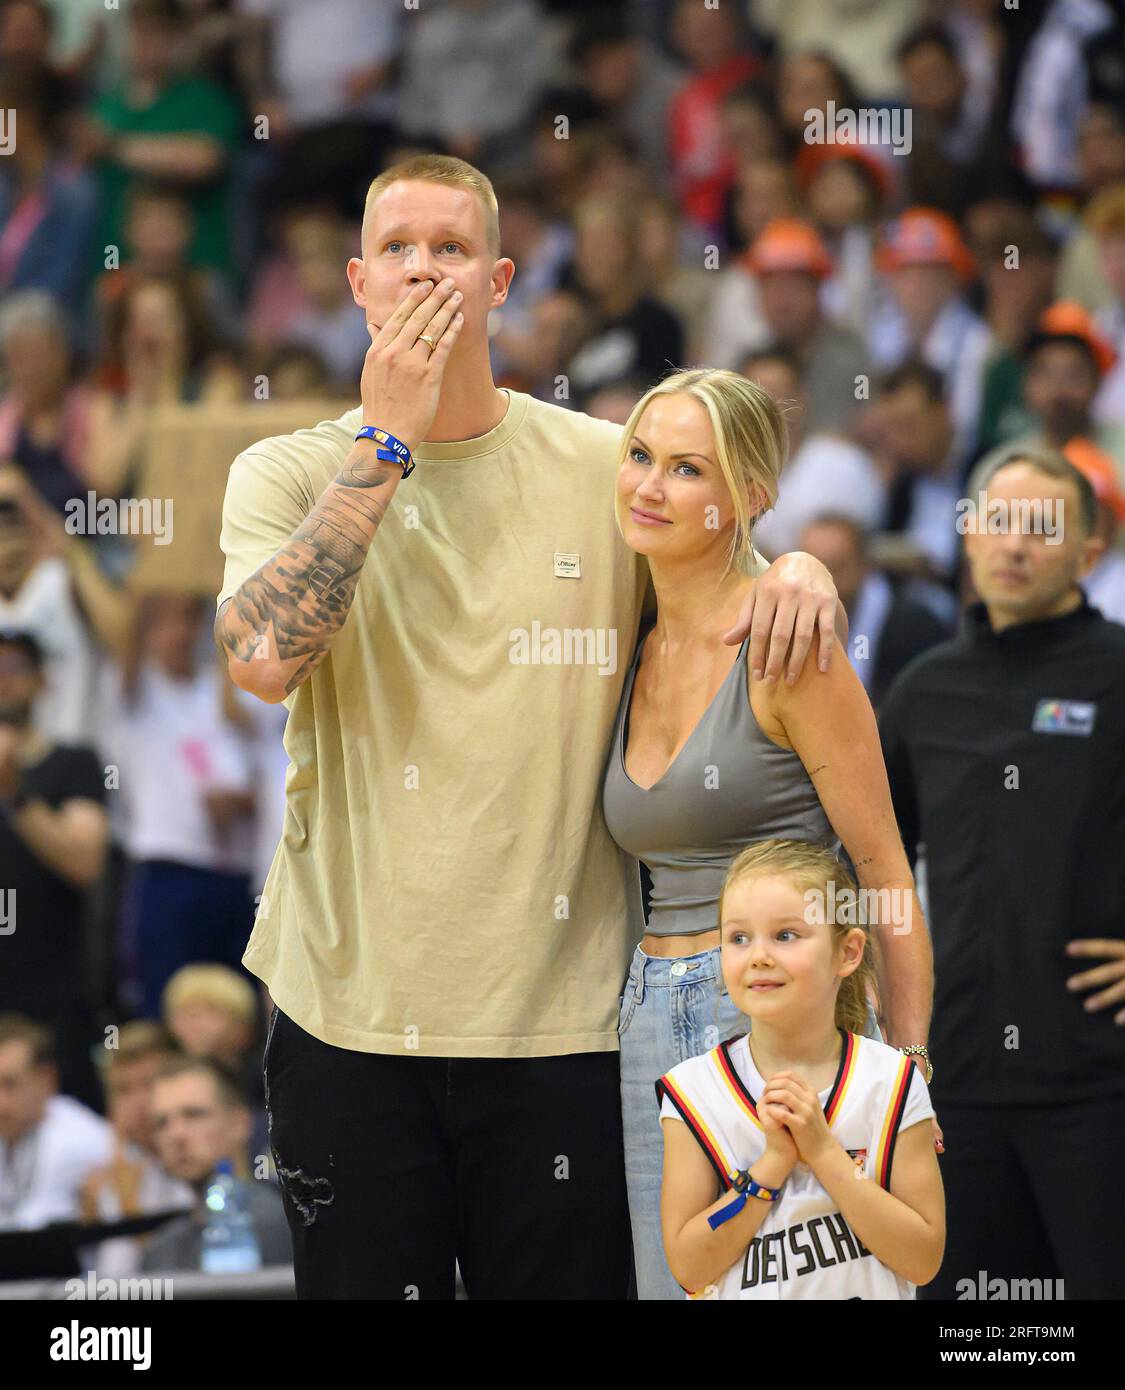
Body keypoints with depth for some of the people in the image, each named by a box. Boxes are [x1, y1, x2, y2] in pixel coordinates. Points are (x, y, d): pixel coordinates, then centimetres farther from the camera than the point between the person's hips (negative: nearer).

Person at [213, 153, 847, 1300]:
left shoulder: (603, 470, 5)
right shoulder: (287, 473, 3)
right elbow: (262, 658, -15)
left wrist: (800, 574, -9)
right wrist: (385, 441, -13)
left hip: (560, 1018, 1)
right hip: (350, 1008, 0)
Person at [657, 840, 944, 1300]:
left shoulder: (890, 1083, -2)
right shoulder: (694, 1092, -1)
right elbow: (689, 1266, -4)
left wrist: (823, 1151, -12)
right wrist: (775, 1160, -12)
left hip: (869, 1290, -1)